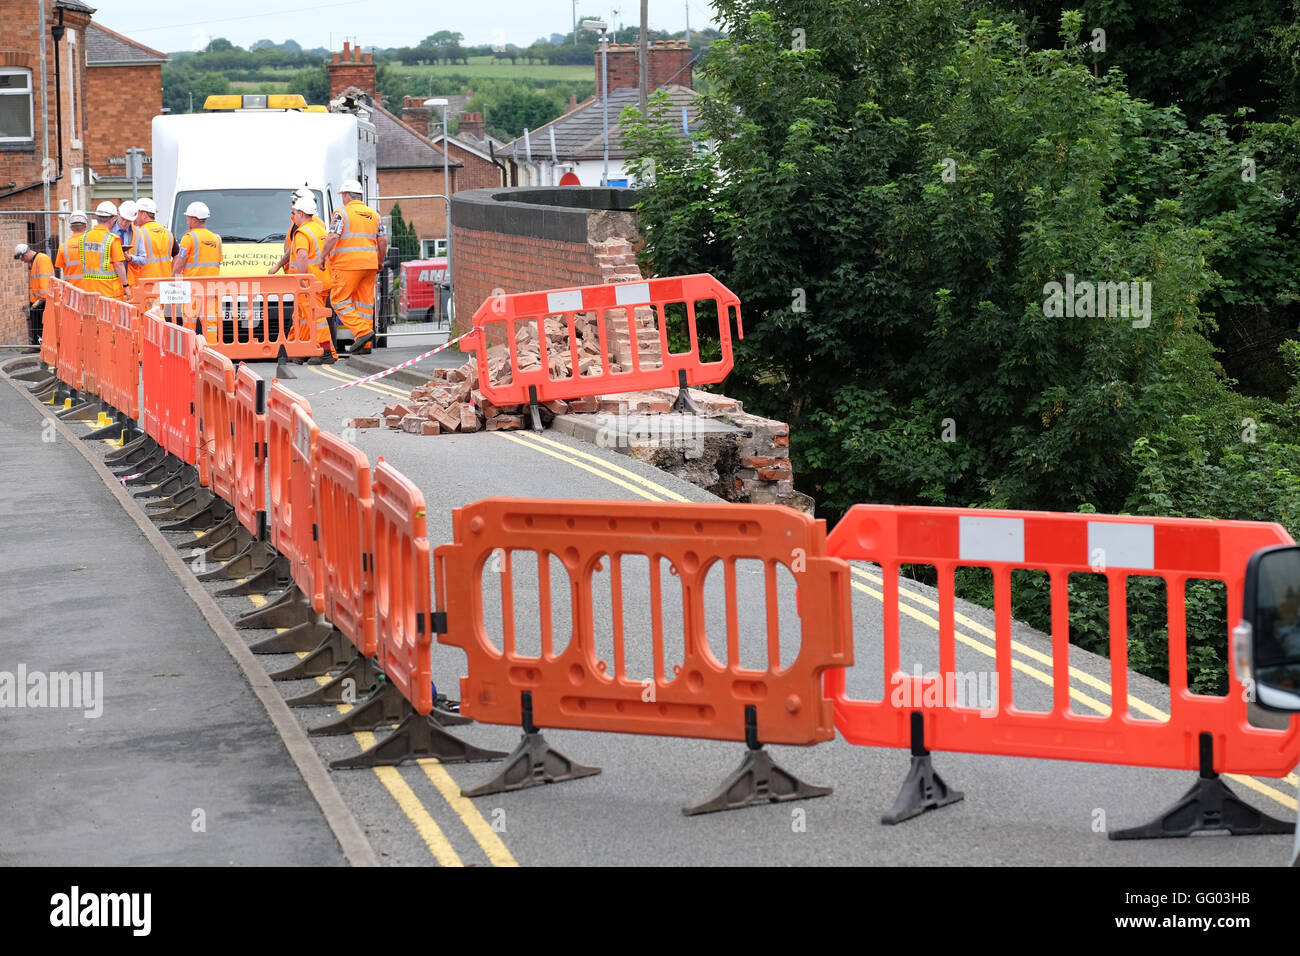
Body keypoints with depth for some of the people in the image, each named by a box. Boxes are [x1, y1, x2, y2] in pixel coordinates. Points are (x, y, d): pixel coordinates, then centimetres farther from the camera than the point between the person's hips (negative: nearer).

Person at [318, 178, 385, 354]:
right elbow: (382, 241, 13)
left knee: (340, 300, 0)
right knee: (365, 302, 8)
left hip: (348, 264, -6)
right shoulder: (373, 214, 14)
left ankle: (363, 332, -16)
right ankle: (365, 346, 6)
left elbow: (333, 237, -13)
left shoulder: (342, 213, -4)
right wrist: (379, 263, 22)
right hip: (369, 264, 6)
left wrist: (322, 256, -3)